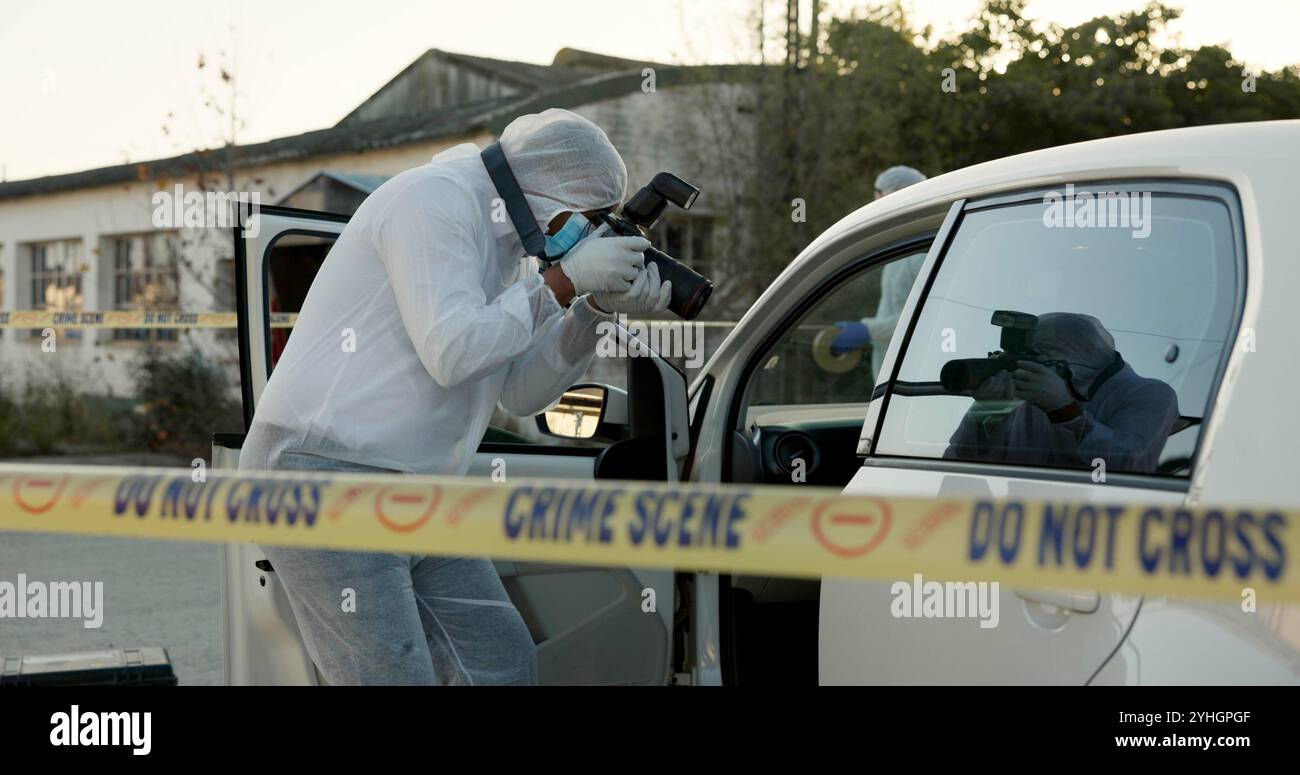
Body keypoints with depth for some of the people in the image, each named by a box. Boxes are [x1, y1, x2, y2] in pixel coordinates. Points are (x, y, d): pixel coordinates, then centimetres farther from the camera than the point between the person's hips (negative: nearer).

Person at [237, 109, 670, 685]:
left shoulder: (506, 245, 16)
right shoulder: (436, 198, -13)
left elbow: (520, 394, 12)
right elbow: (451, 351, -24)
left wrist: (596, 309, 0)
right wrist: (563, 281, -16)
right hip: (323, 476, -10)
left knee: (504, 661, 8)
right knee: (395, 675, -12)